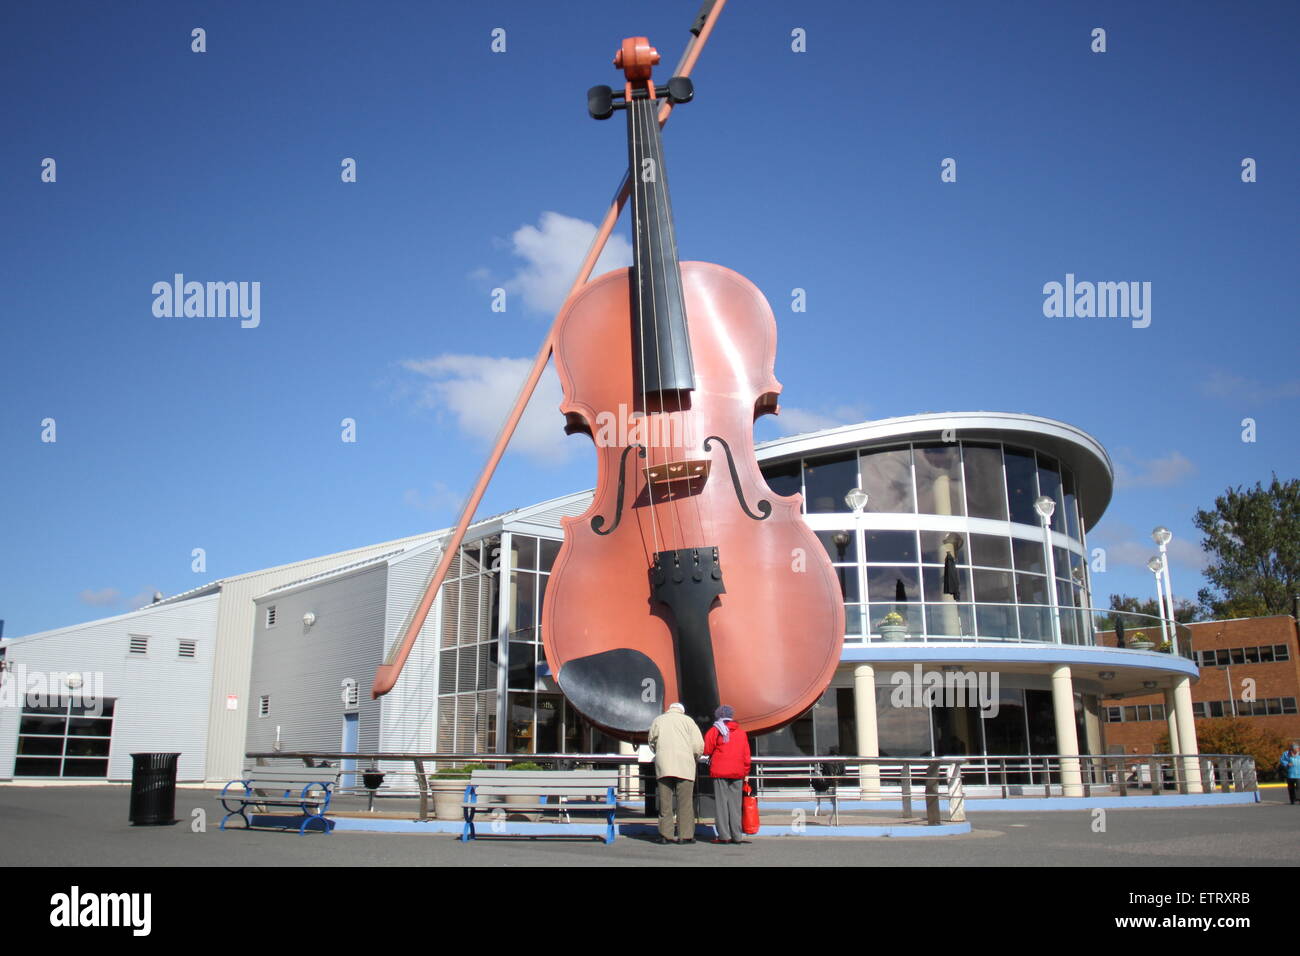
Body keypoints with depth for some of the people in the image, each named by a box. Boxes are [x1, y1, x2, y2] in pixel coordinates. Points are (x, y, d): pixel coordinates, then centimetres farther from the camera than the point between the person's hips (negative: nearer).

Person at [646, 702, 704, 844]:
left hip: (663, 763, 2)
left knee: (665, 801, 3)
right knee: (685, 801, 1)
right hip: (684, 764, -2)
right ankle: (685, 835, -1)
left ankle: (666, 835, 1)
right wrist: (696, 758, 18)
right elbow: (699, 744, 2)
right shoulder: (687, 720, 8)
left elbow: (652, 742, 17)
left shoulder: (657, 720, 15)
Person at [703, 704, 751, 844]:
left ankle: (724, 835, -5)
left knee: (721, 802, -1)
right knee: (735, 803, 7)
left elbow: (706, 750, -4)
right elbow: (746, 755, 13)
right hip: (737, 773, 4)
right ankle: (736, 835, 5)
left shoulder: (715, 730, 1)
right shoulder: (741, 733, 13)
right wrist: (745, 773, 18)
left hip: (720, 772, -4)